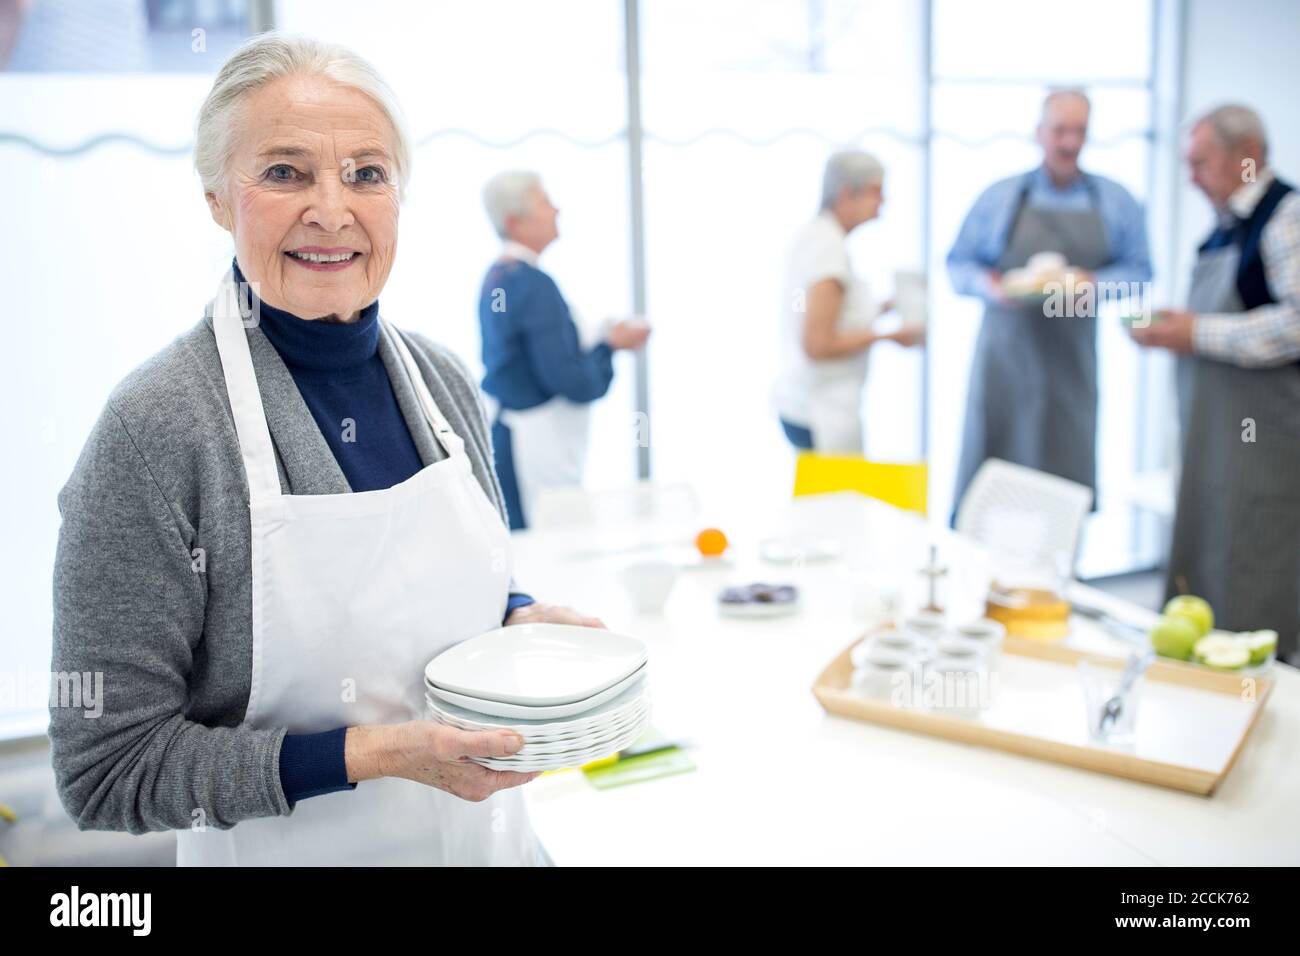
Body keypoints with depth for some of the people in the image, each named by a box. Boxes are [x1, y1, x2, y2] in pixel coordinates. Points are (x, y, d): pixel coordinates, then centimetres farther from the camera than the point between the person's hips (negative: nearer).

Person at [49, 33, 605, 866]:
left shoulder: (444, 381, -5)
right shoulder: (156, 429, -21)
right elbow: (106, 772, -18)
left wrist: (525, 622, -9)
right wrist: (376, 752, -25)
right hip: (291, 850, -4)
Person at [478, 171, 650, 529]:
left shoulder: (495, 277, 12)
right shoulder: (534, 283, -17)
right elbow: (573, 383, -20)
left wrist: (600, 340, 15)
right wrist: (610, 345, -3)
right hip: (538, 451, -10)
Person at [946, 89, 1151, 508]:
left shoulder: (1117, 202, 8)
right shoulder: (999, 197, 6)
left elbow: (1137, 269, 7)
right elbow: (958, 263, 8)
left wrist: (1094, 283, -13)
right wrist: (990, 285, -13)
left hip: (1071, 366, 1)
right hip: (1004, 359, -1)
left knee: (1065, 470, 1)